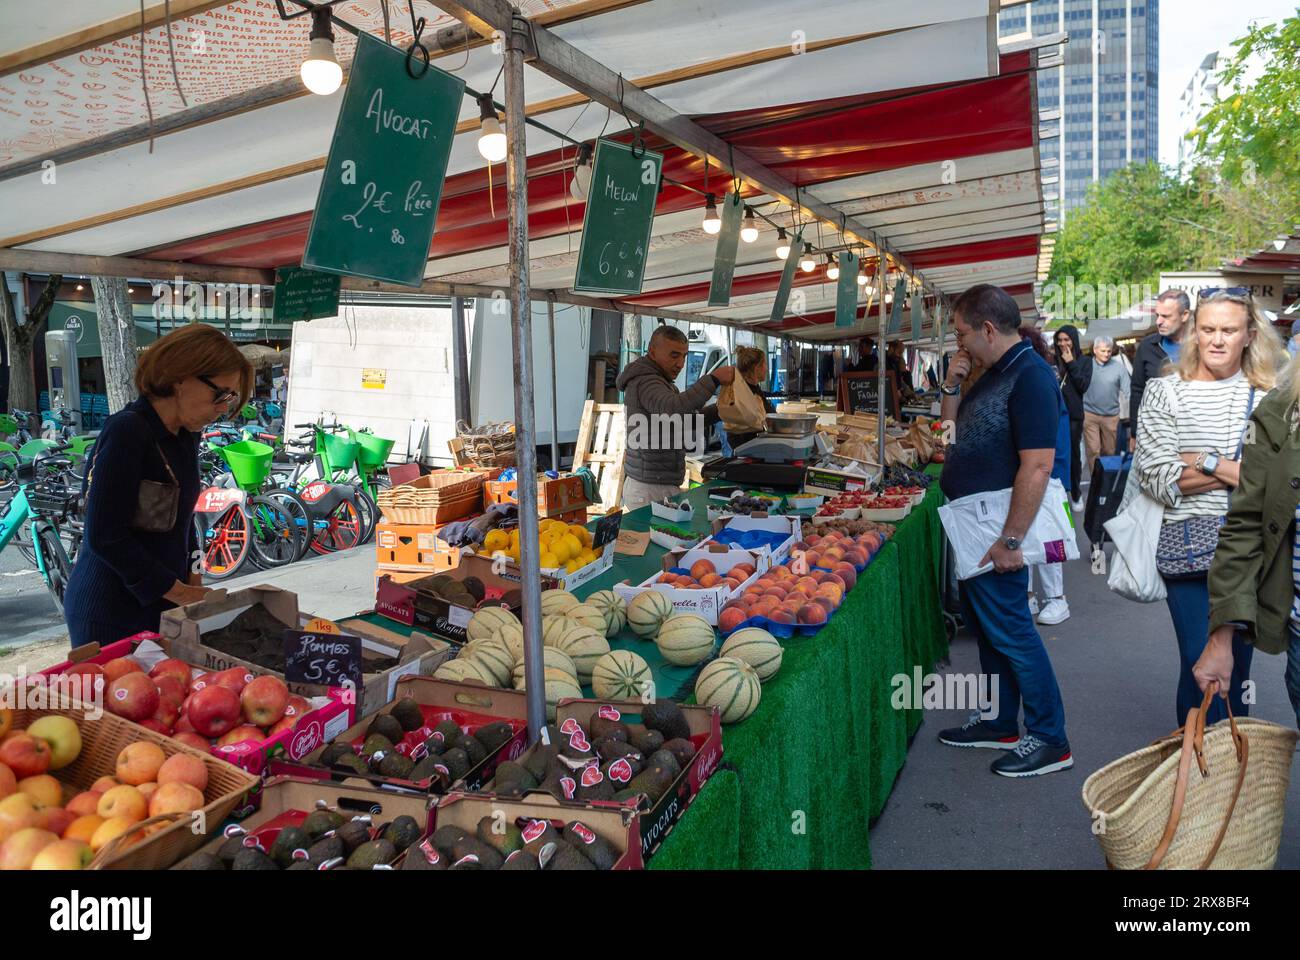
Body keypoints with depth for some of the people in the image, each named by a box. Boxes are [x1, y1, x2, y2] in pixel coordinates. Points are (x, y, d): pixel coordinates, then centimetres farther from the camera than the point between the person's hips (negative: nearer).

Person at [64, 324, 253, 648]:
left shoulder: (186, 435, 6)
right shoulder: (126, 432, -18)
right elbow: (105, 536, -20)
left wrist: (192, 581, 4)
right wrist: (177, 591, -16)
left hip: (161, 607, 8)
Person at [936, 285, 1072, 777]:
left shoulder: (1031, 377, -19)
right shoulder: (992, 374, 12)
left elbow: (1037, 465, -25)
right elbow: (953, 430, 21)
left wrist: (1010, 539, -26)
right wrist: (951, 387, 5)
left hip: (997, 532, -10)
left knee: (1010, 630, -1)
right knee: (985, 626, 18)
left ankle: (1049, 739, 13)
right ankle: (999, 722, 32)